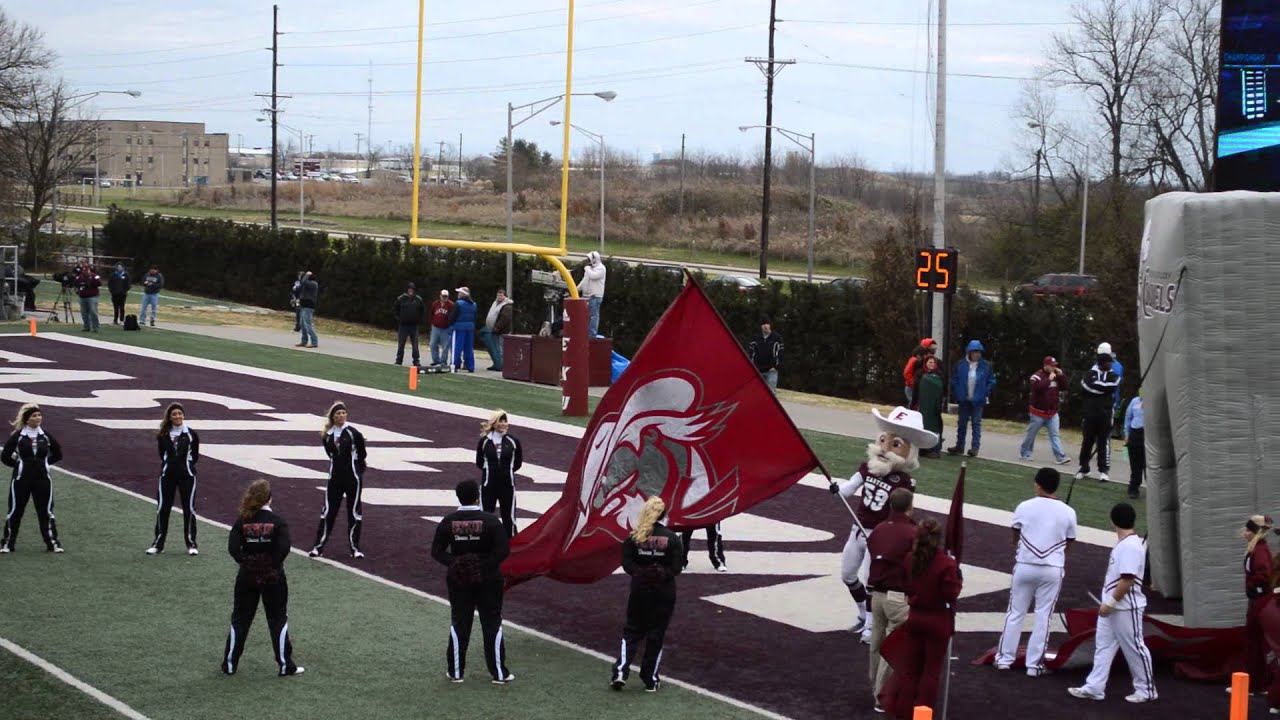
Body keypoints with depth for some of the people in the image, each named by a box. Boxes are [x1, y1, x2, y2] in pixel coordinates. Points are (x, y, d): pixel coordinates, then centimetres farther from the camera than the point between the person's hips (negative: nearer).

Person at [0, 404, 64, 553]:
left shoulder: (45, 436, 2)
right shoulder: (18, 436, -6)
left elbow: (58, 454, 13)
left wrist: (44, 462, 6)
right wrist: (18, 464, -2)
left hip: (42, 479, 2)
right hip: (21, 479, -2)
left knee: (46, 512, 5)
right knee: (15, 511, 5)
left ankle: (53, 542, 12)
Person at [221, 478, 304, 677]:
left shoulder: (242, 521, -5)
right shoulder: (277, 521, -10)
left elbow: (233, 547, -15)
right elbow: (284, 548, -19)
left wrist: (245, 562, -3)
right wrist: (274, 564, -4)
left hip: (247, 577, 2)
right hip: (273, 578, -2)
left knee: (239, 619, 12)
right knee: (278, 620, 8)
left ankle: (230, 664, 16)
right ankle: (285, 665, 9)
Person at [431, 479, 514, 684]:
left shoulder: (448, 522, -3)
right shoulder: (491, 521, -12)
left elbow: (437, 551, -4)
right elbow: (504, 550, -18)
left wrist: (454, 563, -8)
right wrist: (487, 564, -12)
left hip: (458, 580, 2)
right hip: (488, 580, -2)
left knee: (458, 624, 13)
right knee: (492, 624, 6)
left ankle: (455, 671, 16)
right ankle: (499, 673, 9)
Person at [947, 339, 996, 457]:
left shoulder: (986, 366, -6)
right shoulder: (961, 365, -4)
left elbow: (991, 381, 2)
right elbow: (954, 380, 3)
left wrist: (985, 393, -5)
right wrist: (957, 394, -2)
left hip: (978, 400, -2)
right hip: (964, 399, 2)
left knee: (976, 423, 0)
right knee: (962, 423, 11)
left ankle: (975, 447, 2)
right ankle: (959, 445, 20)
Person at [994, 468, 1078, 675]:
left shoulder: (1024, 507, -5)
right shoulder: (1067, 512, -4)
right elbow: (1069, 542, 8)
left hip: (1025, 566, 0)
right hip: (1052, 569, 0)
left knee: (1015, 613, 12)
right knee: (1043, 617, 6)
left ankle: (1005, 658, 16)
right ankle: (1034, 664, 8)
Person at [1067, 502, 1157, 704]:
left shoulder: (1131, 546, -20)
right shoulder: (1123, 544, 11)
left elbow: (1127, 580, -24)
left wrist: (1111, 603, -21)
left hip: (1126, 607, -10)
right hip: (1112, 606, 10)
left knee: (1134, 647, 1)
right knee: (1103, 645, 9)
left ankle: (1146, 689, 11)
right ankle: (1094, 688, 11)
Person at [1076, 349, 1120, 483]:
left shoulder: (1112, 376, 8)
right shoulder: (1090, 374, 5)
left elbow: (1109, 387, -12)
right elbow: (1086, 386, -14)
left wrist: (1095, 386, -7)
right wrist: (1102, 388, -12)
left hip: (1105, 415, 0)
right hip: (1090, 414, 0)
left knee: (1104, 443, -2)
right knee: (1087, 441, 7)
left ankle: (1103, 470, 2)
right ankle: (1084, 468, 18)